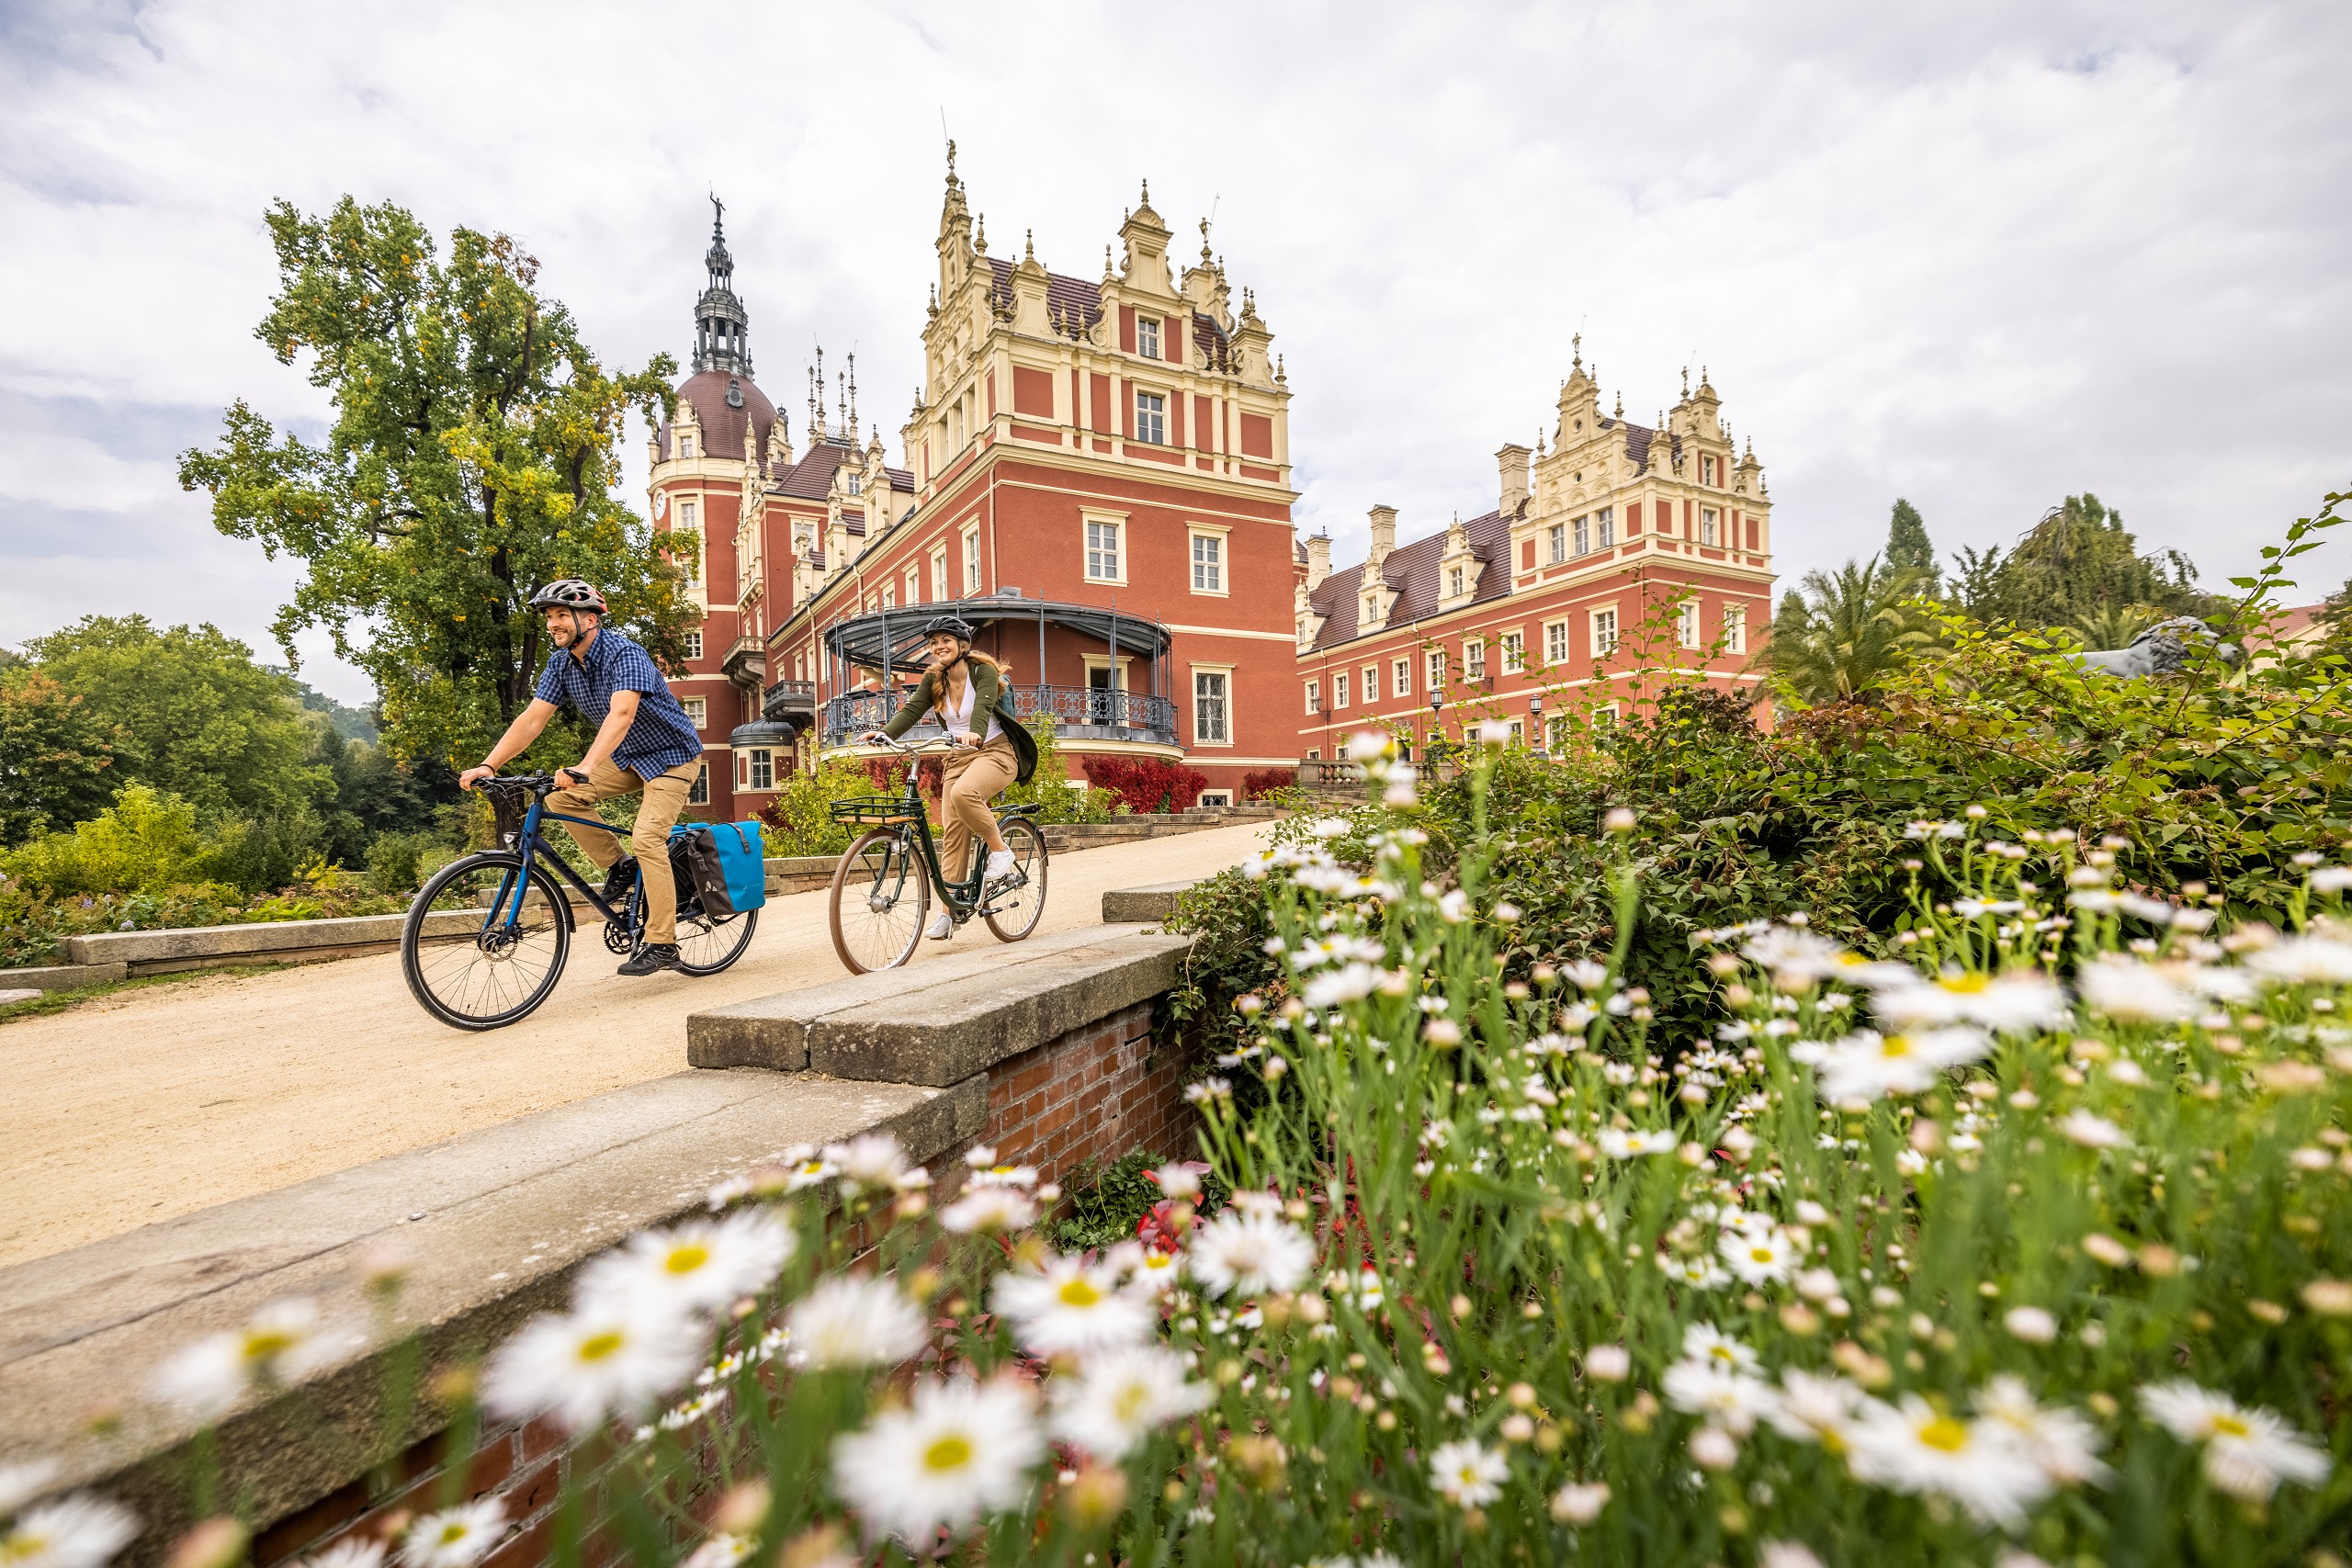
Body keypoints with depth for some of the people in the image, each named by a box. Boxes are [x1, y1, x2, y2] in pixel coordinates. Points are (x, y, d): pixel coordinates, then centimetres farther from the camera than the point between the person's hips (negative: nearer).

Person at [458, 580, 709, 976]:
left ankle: (662, 945, -15)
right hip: (626, 756, 8)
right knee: (561, 798, -11)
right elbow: (532, 719, -5)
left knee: (646, 837, -21)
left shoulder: (625, 654, -26)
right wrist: (487, 766, -17)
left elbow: (621, 714, -41)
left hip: (671, 754, -8)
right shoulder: (561, 663, -2)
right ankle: (618, 866, 7)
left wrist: (585, 767, -53)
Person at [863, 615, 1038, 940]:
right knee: (952, 829, -4)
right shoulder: (933, 679, 4)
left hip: (995, 751, -5)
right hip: (958, 757, 6)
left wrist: (975, 733, -49)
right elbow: (911, 710, -8)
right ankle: (948, 913, -1)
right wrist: (885, 733, -26)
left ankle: (1000, 849, -12)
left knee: (962, 794, -35)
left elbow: (983, 706, -28)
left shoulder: (983, 671, -11)